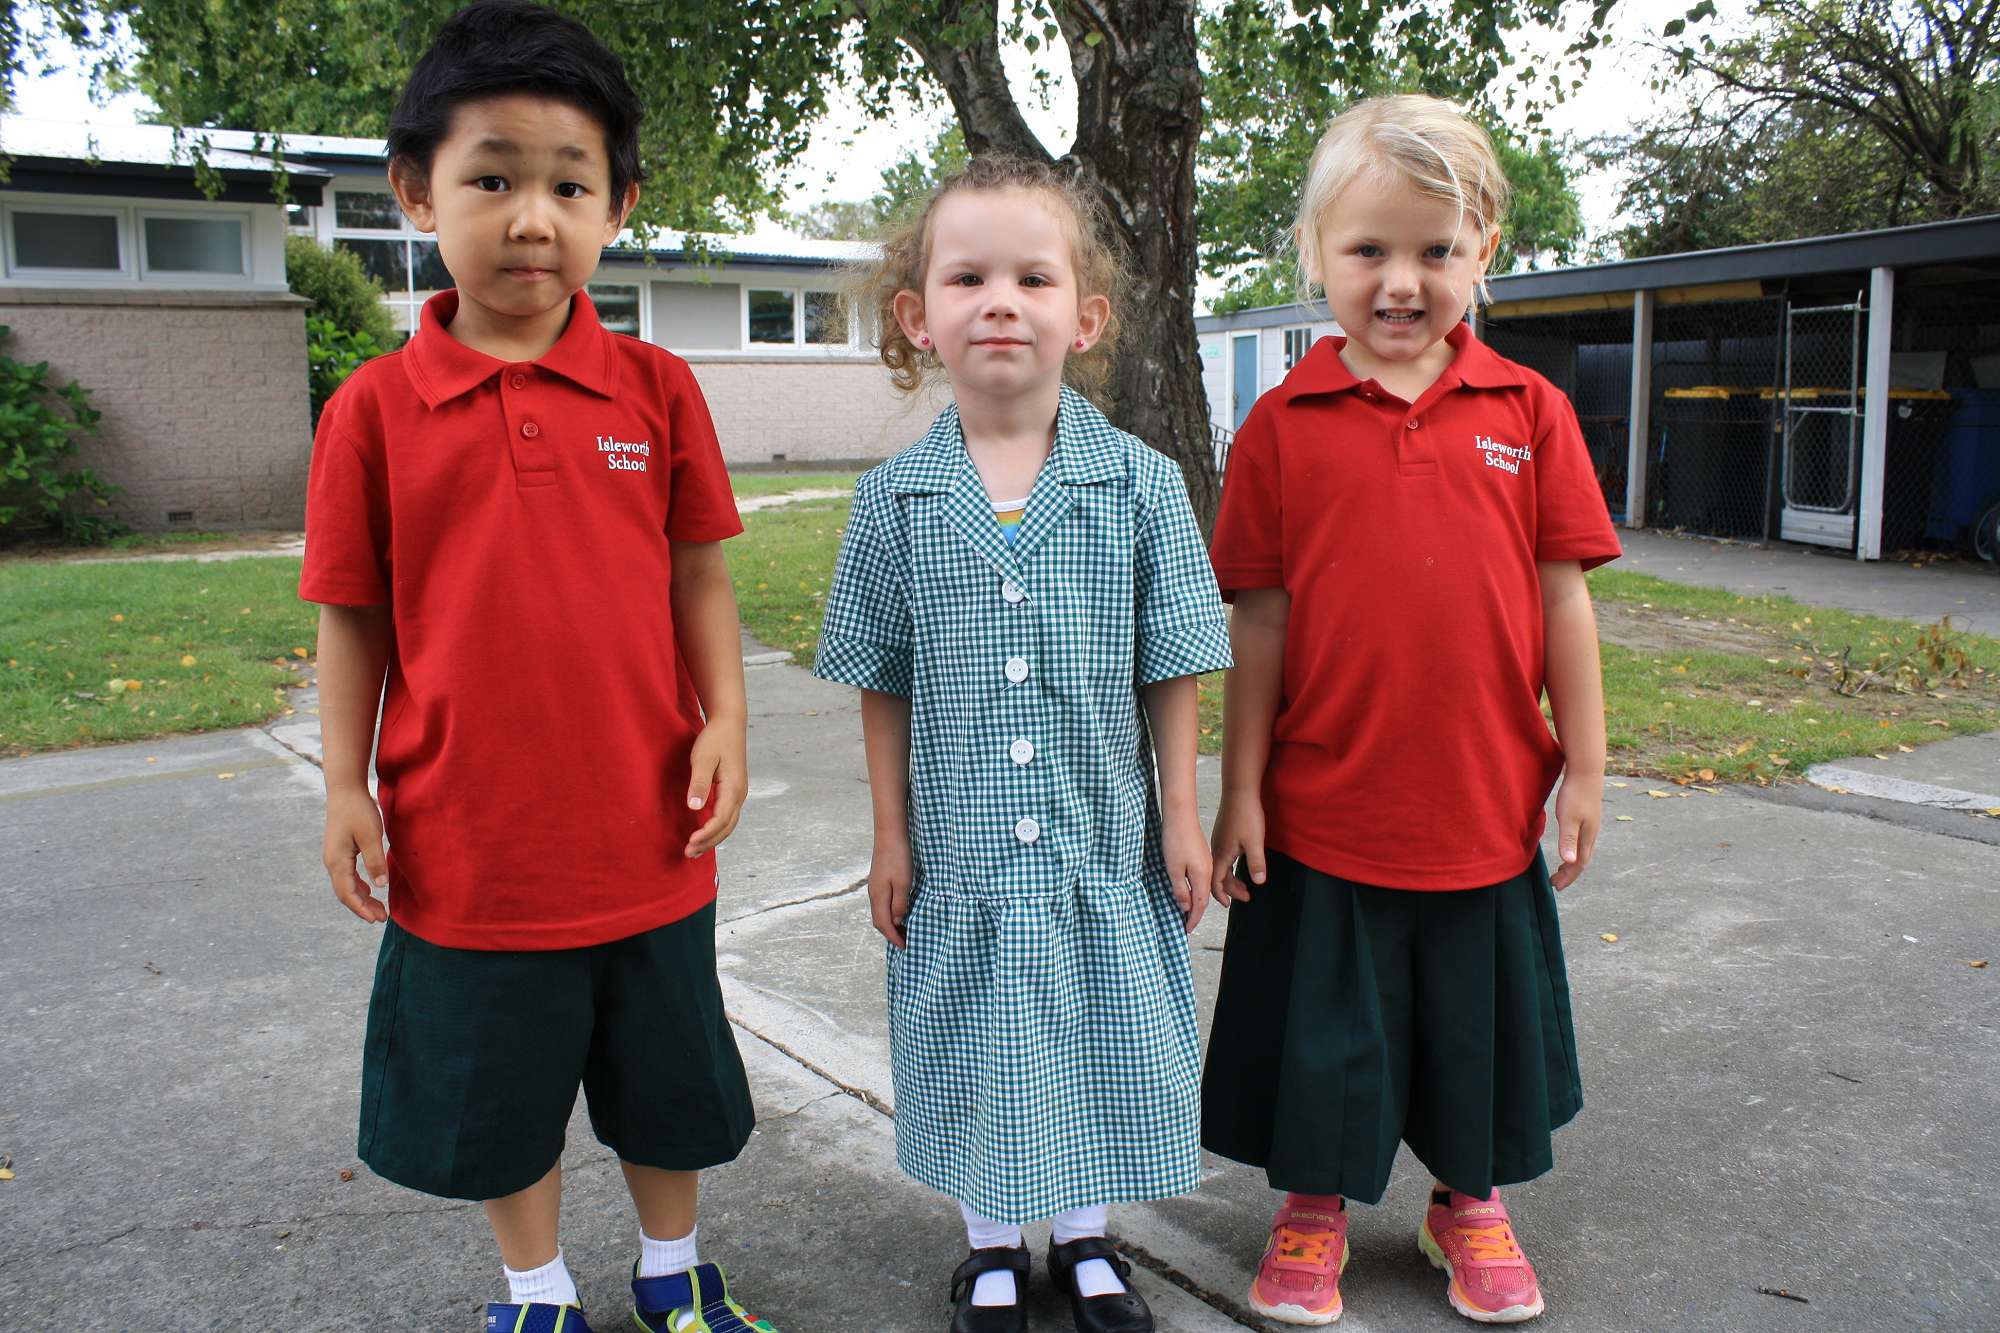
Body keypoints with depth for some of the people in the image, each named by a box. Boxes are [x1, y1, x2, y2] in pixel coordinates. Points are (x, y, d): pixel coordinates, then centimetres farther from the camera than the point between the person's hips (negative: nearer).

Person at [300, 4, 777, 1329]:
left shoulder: (656, 388, -4)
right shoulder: (376, 408, -5)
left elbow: (699, 577, 1)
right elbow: (354, 617, 0)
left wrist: (725, 723, -8)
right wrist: (346, 786, -2)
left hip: (644, 839, 1)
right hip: (465, 845, 0)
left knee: (665, 1085, 19)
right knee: (497, 1099, 19)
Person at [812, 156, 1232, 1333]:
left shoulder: (1141, 485, -7)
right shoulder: (896, 500, -5)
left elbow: (1170, 670, -2)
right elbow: (885, 685, 1)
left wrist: (1182, 814, -1)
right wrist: (893, 838, 2)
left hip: (1102, 840, 0)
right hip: (962, 844, 1)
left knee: (1096, 1042, 14)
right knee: (976, 1049, 14)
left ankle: (1088, 1238, 38)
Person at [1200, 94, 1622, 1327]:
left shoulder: (1528, 411, -1)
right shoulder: (1285, 424, -5)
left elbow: (1563, 596, 3)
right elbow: (1259, 620, -3)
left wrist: (1584, 767, 3)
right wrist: (1240, 788, -3)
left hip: (1485, 805, 2)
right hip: (1323, 808, -1)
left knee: (1481, 1017, 18)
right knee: (1324, 1022, 13)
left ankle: (1472, 1202, 43)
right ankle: (1316, 1205, 37)